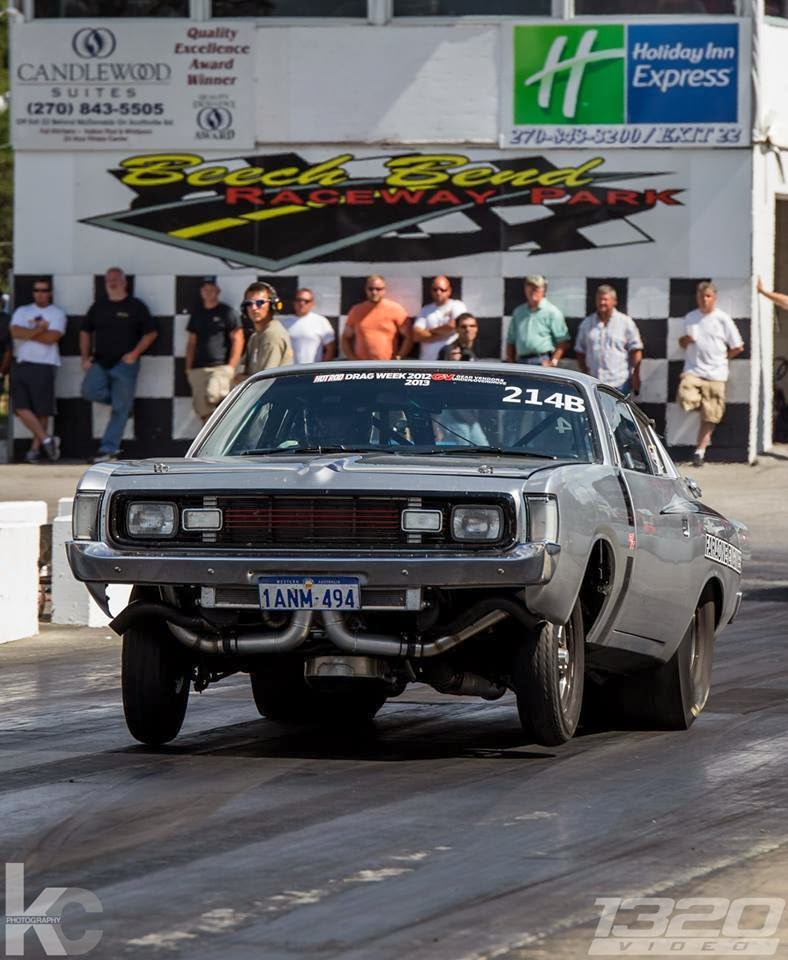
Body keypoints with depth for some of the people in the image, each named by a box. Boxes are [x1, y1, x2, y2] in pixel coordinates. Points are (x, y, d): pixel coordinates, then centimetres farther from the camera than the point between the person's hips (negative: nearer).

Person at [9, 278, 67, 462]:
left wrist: (27, 333, -3)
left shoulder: (57, 314, 5)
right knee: (21, 408, -8)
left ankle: (35, 447, 9)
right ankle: (47, 439, -1)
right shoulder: (22, 312, 16)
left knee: (42, 410, -2)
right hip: (21, 364, 4)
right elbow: (15, 332, -2)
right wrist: (39, 329, -8)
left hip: (44, 366, -4)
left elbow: (51, 338, -10)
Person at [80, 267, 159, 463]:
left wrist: (134, 353, -11)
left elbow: (151, 332, -1)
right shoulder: (98, 306, 12)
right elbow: (85, 331, 20)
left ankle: (109, 449, -1)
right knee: (89, 390, -21)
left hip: (124, 365, -4)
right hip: (100, 364, 4)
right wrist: (85, 357, 8)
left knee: (120, 409, -5)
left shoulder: (135, 307, 0)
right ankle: (125, 400, 7)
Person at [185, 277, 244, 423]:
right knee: (203, 411, 1)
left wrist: (231, 367, -10)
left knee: (213, 395, -29)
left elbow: (238, 340, -2)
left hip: (220, 367, -6)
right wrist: (188, 367, 13)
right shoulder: (197, 313, 18)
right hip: (198, 369, 6)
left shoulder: (227, 312, 2)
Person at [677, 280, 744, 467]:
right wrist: (684, 341, -1)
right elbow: (683, 343, 22)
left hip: (715, 373, -2)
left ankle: (700, 451, 7)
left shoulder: (722, 319, 0)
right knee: (685, 400, -25)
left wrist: (720, 358, 0)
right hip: (692, 370, 2)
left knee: (708, 417, -1)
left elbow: (738, 347, 4)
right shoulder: (690, 318, 11)